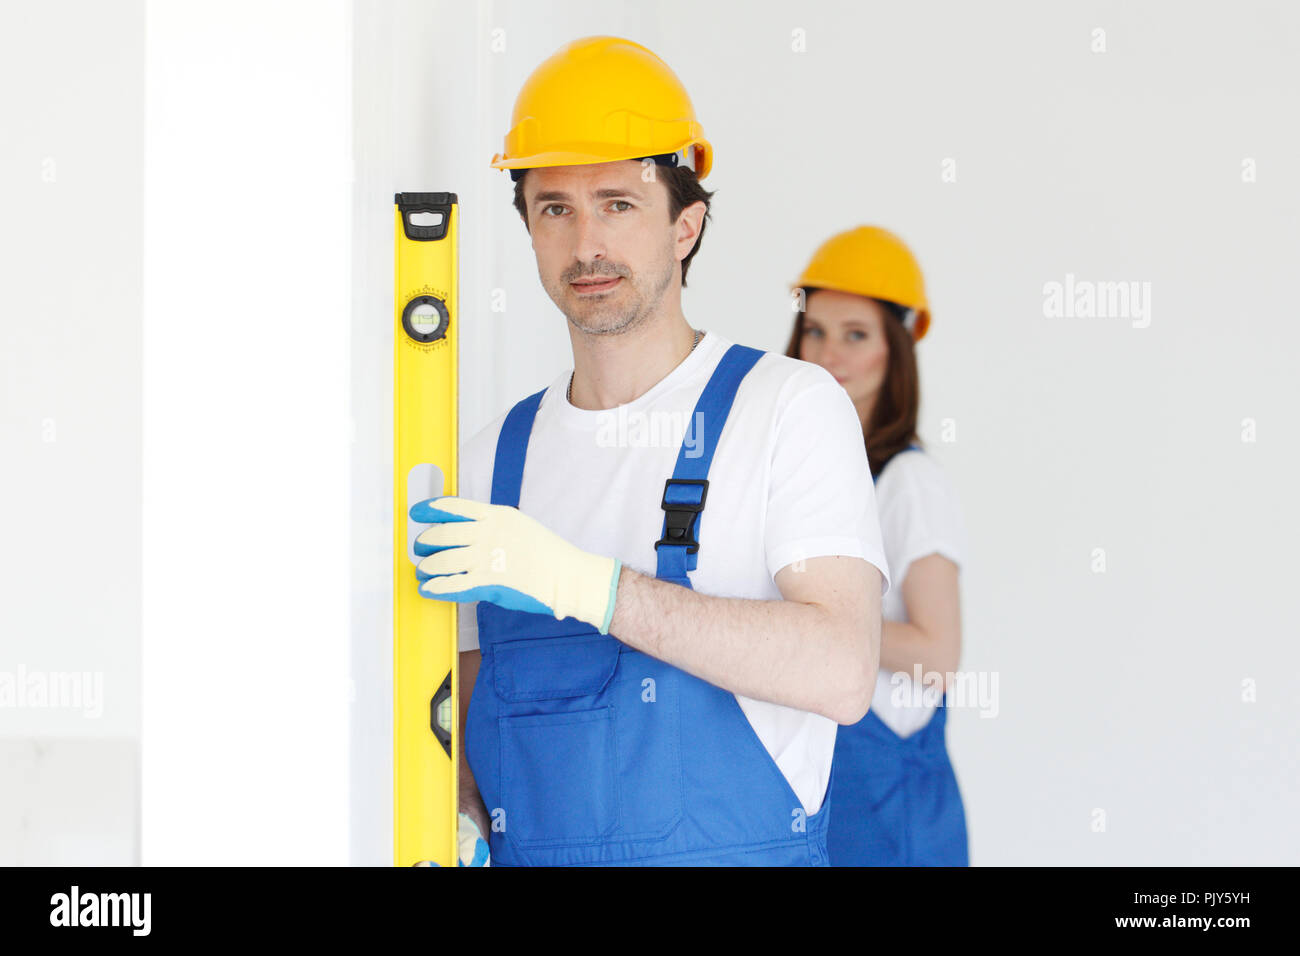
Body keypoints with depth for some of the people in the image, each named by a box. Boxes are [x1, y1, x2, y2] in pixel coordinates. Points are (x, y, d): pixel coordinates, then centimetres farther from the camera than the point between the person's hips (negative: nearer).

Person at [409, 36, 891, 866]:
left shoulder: (789, 407, 0)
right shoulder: (496, 458, 14)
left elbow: (841, 672, -13)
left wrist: (581, 584, -18)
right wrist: (453, 825, -2)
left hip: (738, 852, -3)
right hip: (531, 854, 4)